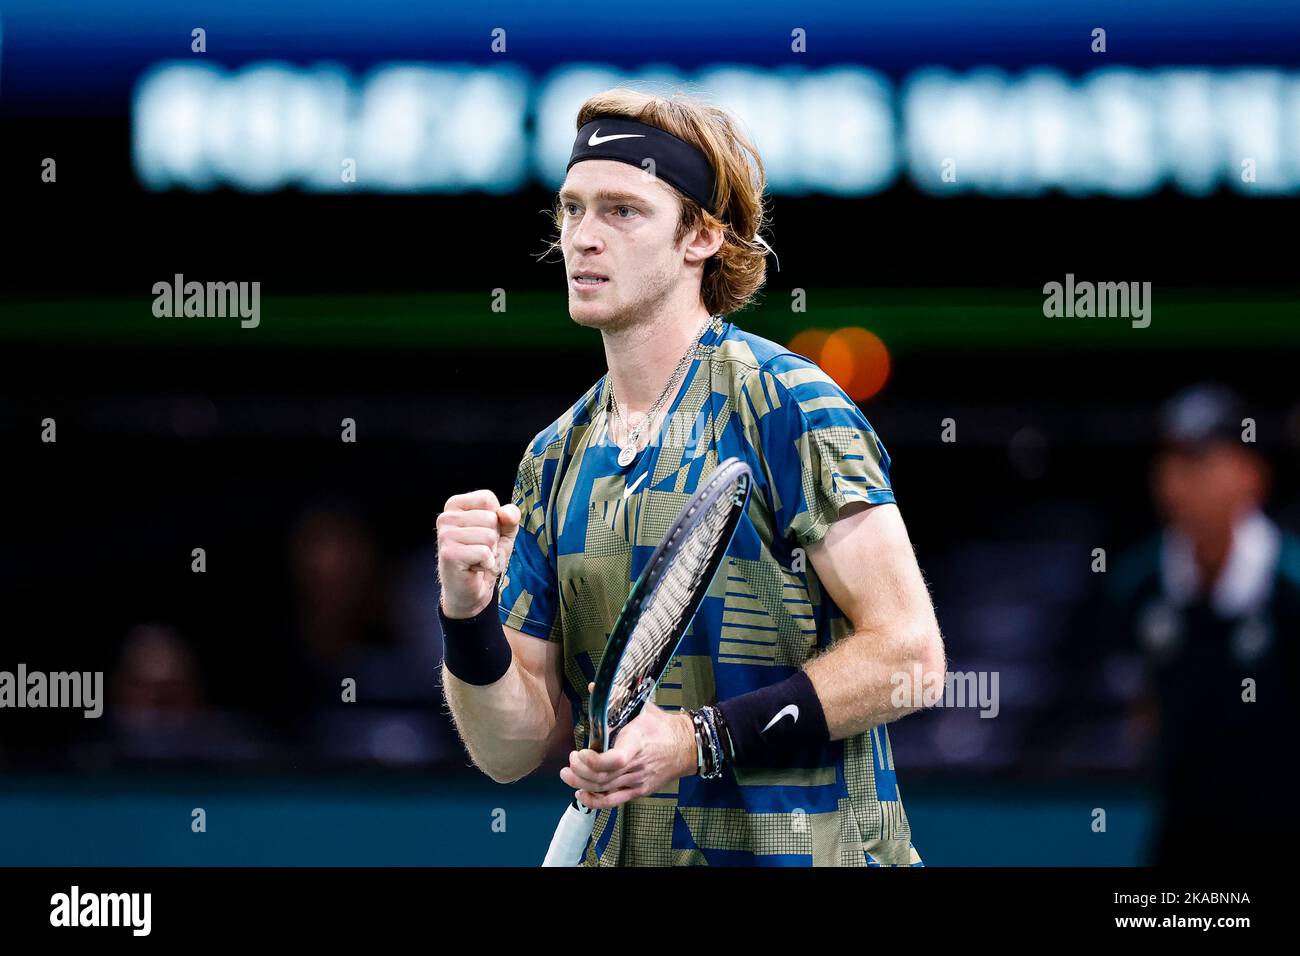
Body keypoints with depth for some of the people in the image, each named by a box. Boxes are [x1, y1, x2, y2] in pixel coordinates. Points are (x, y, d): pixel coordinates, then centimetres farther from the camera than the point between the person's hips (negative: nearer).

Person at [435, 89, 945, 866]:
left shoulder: (783, 405, -9)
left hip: (799, 854, -5)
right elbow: (514, 749, 8)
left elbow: (908, 654, -15)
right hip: (623, 852, 5)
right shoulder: (555, 461, 9)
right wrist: (469, 617, -11)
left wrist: (700, 740, -20)